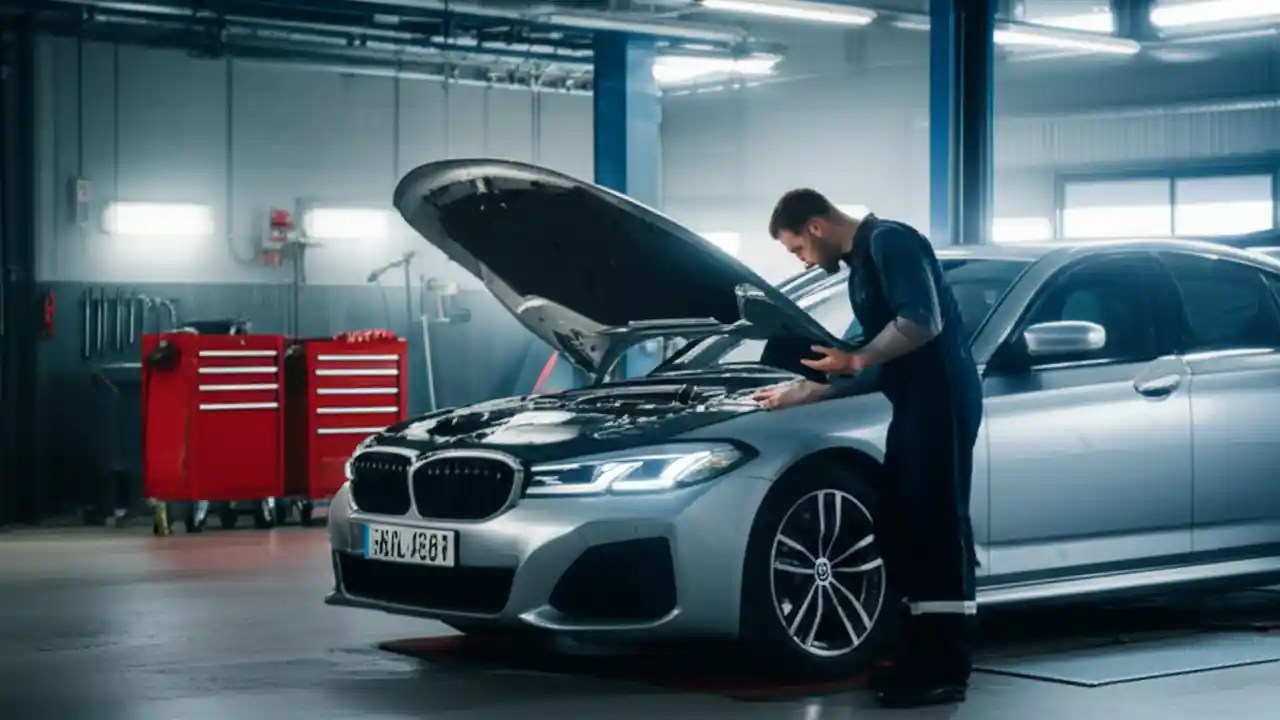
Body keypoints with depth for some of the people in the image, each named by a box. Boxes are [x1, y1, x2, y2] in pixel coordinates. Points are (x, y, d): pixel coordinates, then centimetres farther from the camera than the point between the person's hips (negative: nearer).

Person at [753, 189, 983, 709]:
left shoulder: (890, 241, -9)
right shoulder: (861, 265, 22)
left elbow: (923, 322, -21)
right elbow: (872, 357, 27)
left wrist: (855, 360, -12)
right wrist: (802, 393, 24)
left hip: (942, 401, -10)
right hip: (916, 406, 10)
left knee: (938, 529, -9)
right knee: (901, 530, 10)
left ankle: (947, 671, -7)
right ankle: (924, 657, 15)